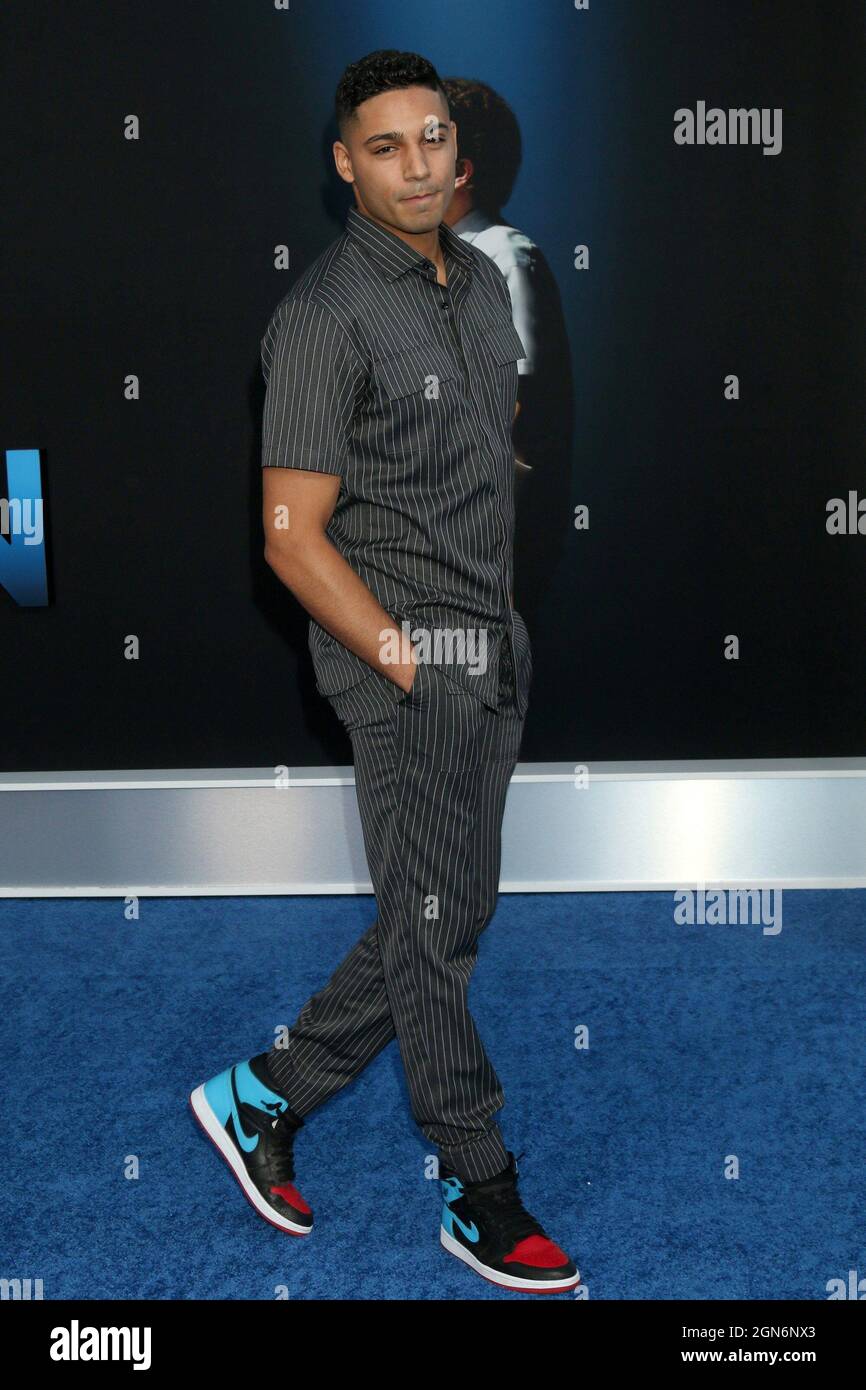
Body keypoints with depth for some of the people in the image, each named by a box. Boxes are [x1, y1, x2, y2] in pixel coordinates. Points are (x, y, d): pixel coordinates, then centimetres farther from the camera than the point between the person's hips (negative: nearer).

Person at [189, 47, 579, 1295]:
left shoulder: (483, 281, 11)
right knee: (435, 921, 2)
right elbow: (293, 538, -16)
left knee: (450, 912, 14)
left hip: (491, 644, 8)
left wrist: (501, 620, 13)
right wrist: (408, 666, -16)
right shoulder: (323, 318, -14)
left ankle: (266, 1095, 29)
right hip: (400, 644, -8)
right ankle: (481, 1193, 18)